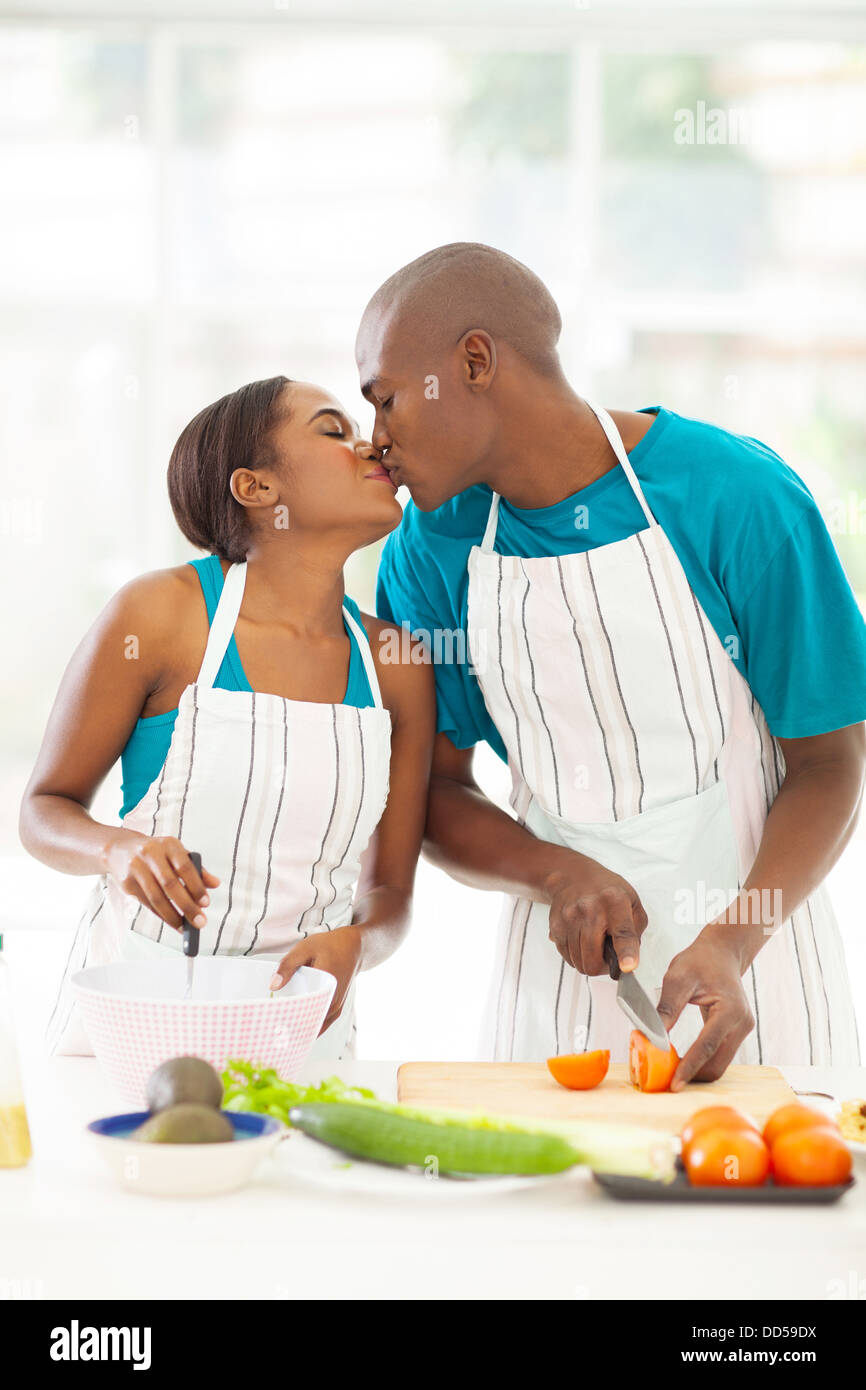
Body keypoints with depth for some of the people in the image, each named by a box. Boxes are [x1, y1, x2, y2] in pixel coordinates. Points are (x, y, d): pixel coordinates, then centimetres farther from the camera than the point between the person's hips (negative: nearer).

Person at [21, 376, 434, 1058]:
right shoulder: (161, 612, -6)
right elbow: (45, 810, 2)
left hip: (301, 1023, 3)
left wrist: (352, 946, -14)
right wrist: (119, 849, -19)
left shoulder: (397, 666, 3)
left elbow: (390, 892, 8)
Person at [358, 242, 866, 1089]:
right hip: (556, 979, 3)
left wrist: (731, 947, -23)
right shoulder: (433, 544, -1)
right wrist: (556, 874, -15)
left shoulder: (736, 496, -14)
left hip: (750, 978, -3)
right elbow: (434, 789, 5)